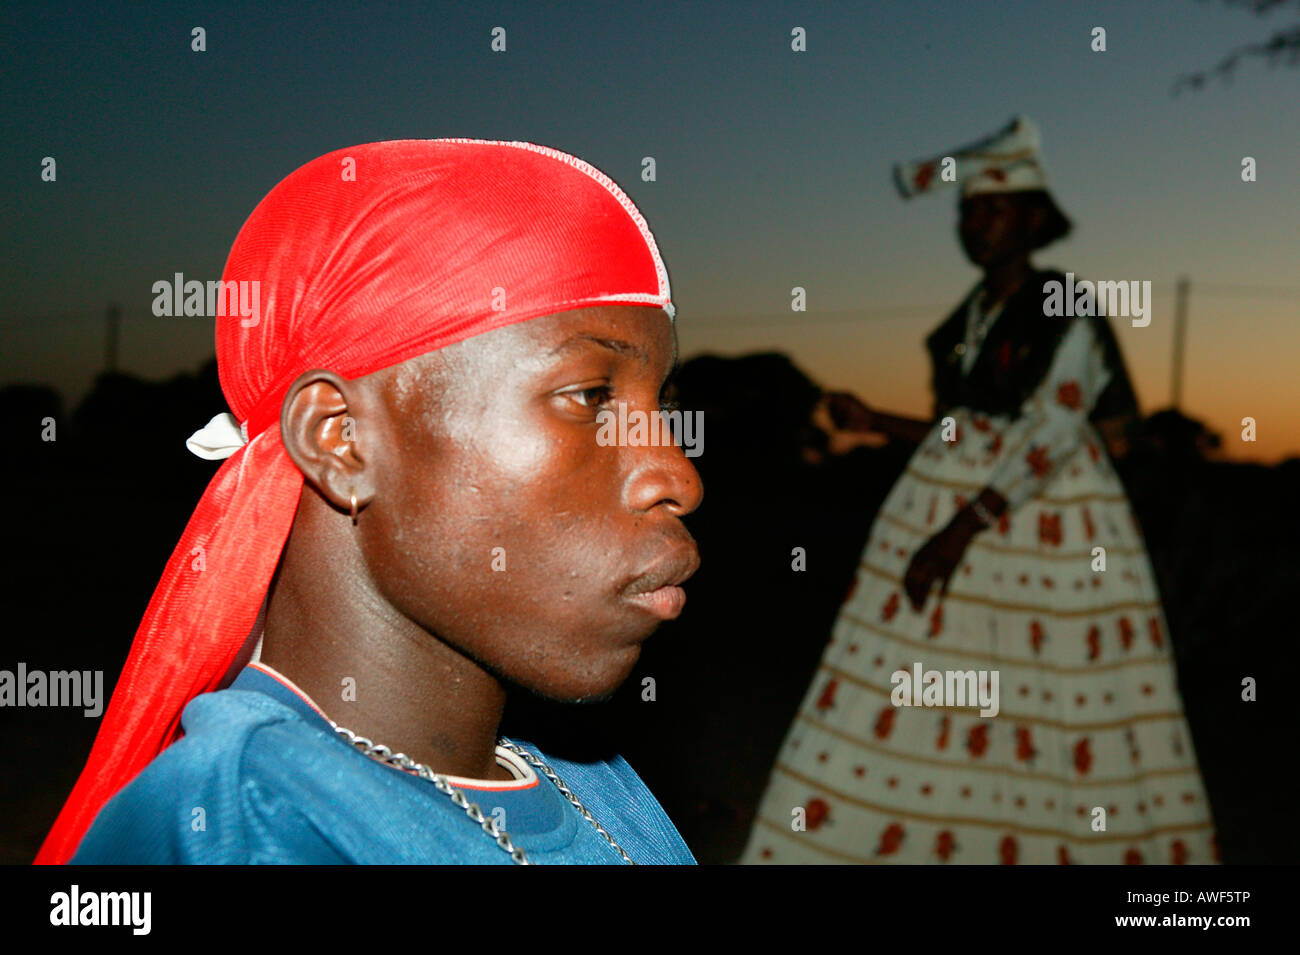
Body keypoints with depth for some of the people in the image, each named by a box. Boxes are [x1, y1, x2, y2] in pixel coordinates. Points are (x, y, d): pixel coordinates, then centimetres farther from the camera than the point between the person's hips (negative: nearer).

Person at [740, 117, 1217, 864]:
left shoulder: (1070, 315, -9)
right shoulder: (965, 322, 12)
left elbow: (1049, 435, -19)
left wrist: (962, 530, -25)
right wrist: (873, 422, 8)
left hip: (1045, 529, -6)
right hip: (947, 513, 7)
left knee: (1067, 711, 1)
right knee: (912, 692, 2)